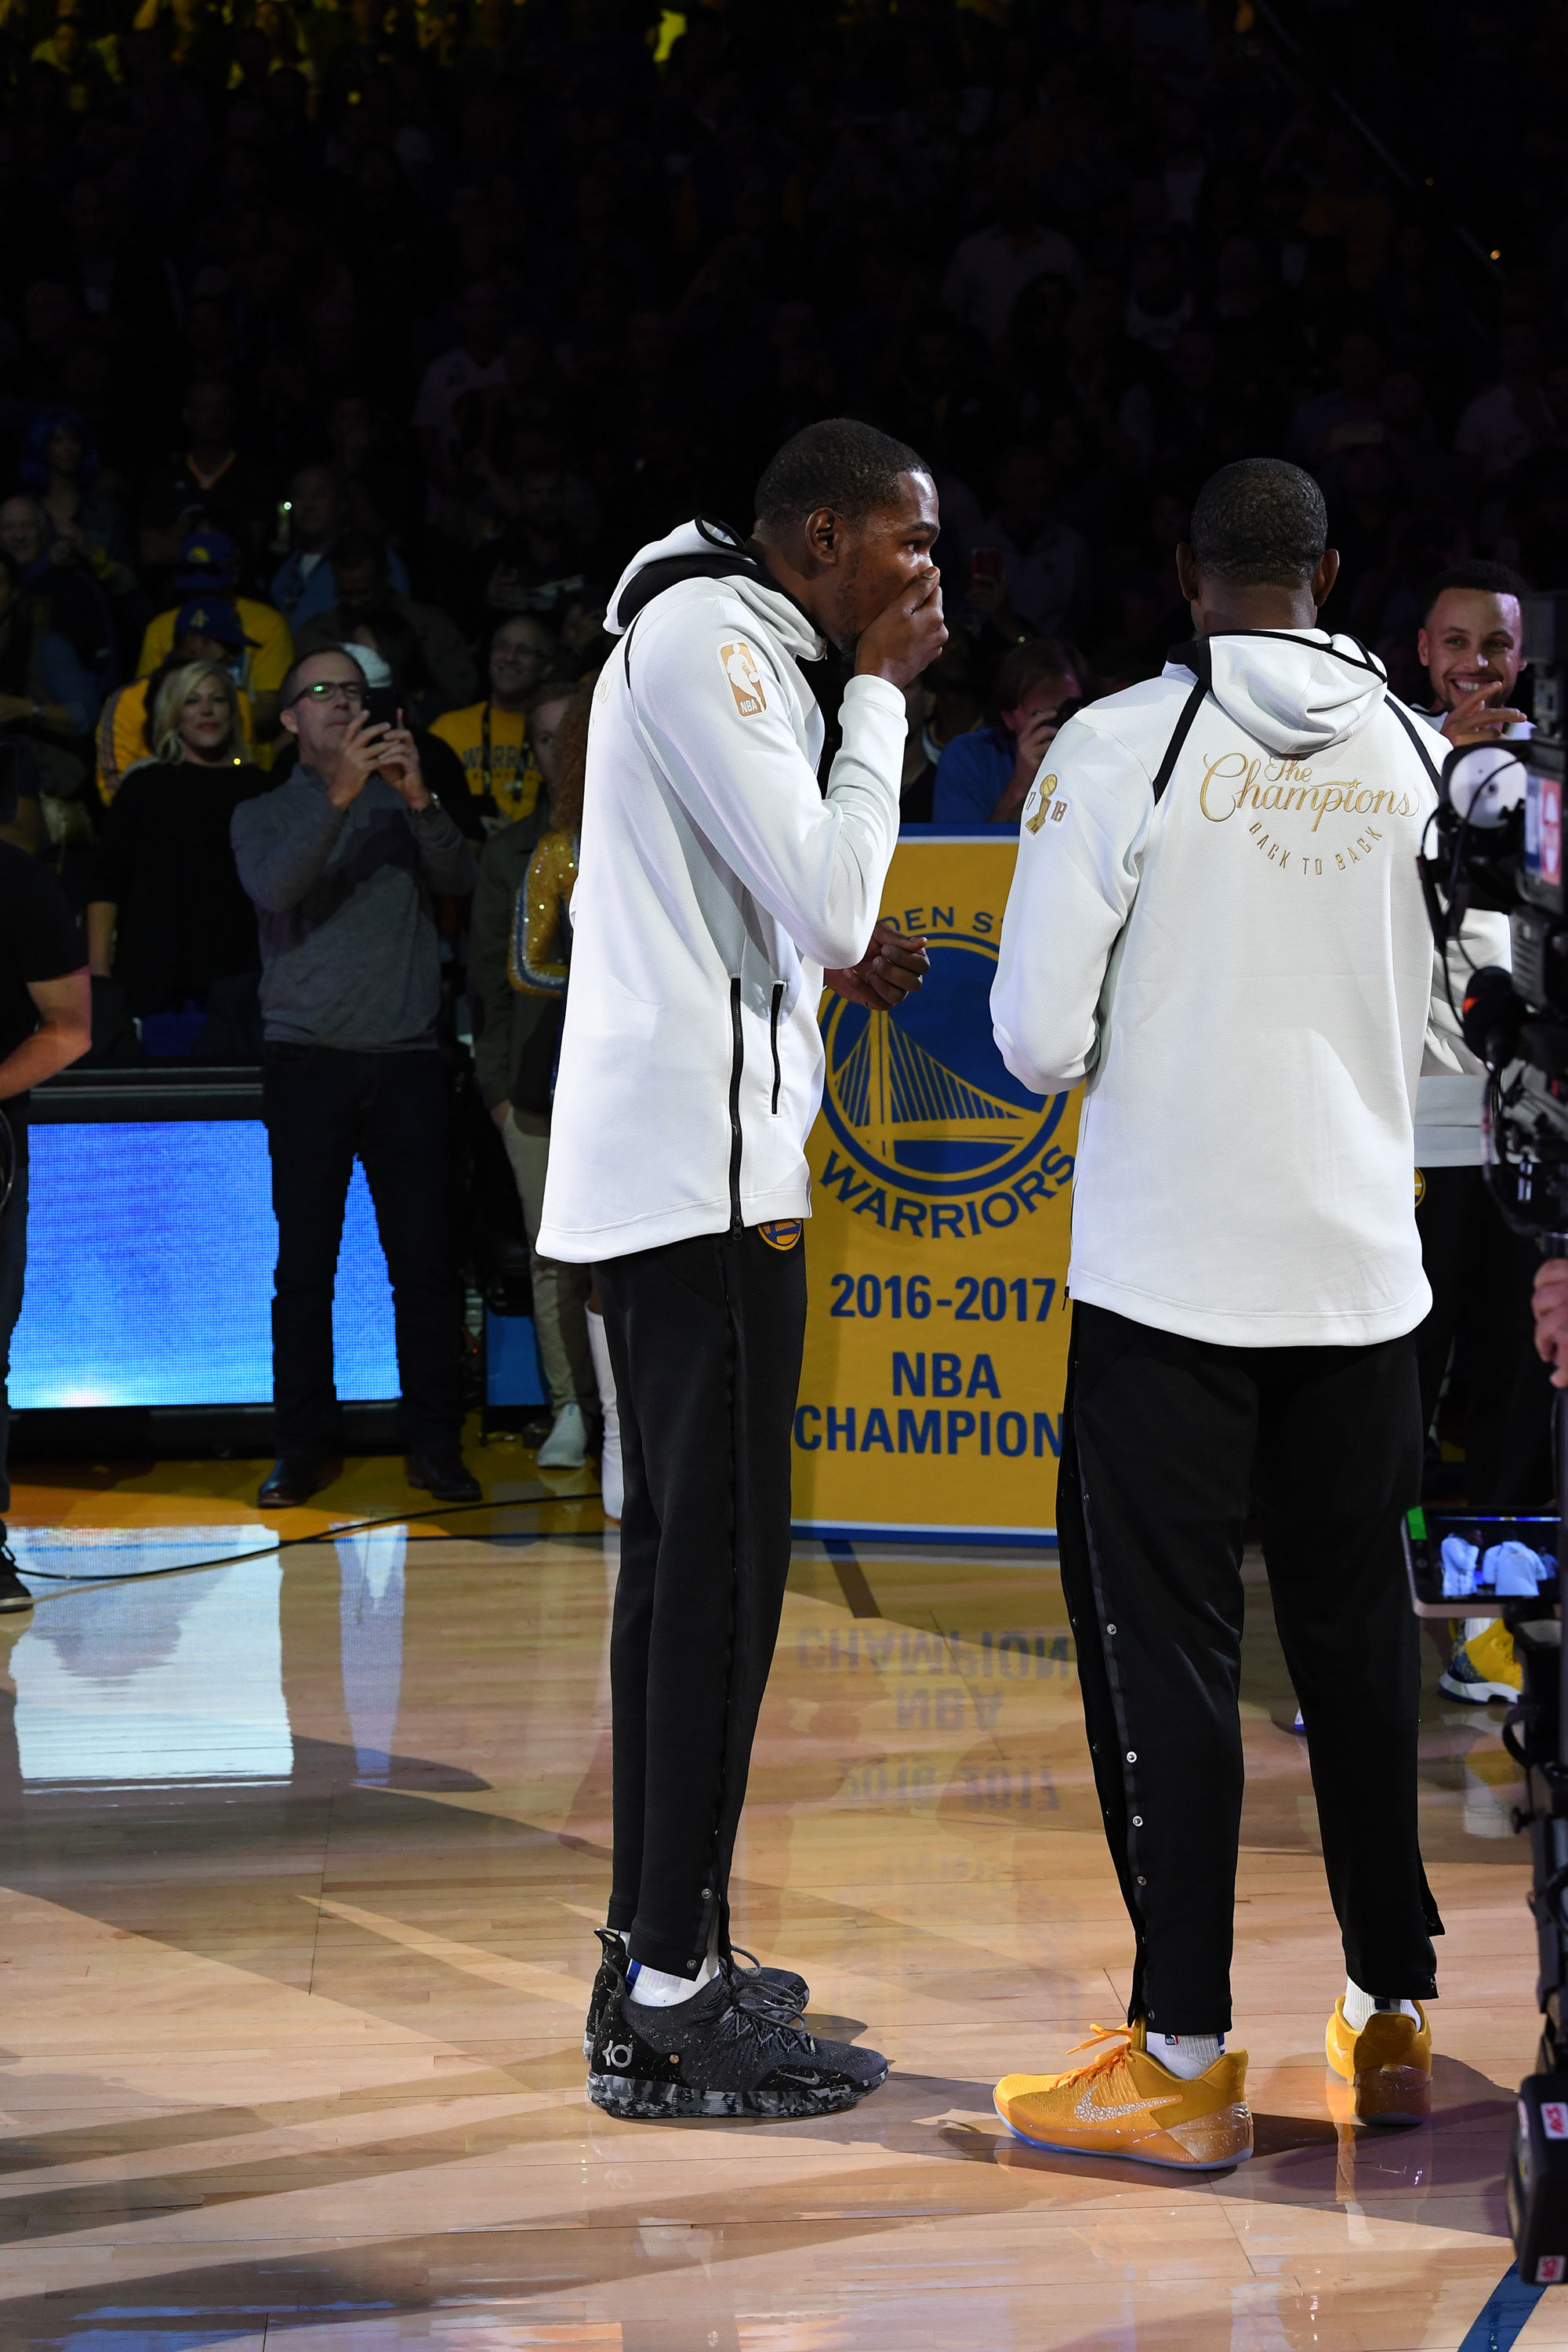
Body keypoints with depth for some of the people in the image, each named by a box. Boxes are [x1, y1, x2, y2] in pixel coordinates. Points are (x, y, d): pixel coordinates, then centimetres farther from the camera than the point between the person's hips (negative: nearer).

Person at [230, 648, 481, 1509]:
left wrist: (420, 800, -18)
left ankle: (435, 1444, 1)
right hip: (309, 1058, -1)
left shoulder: (402, 807, 16)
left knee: (424, 1259, -3)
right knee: (305, 1264, -2)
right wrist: (338, 798, -21)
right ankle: (302, 1447, 3)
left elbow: (459, 880, -2)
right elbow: (276, 888, -10)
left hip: (406, 1058, 1)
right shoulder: (263, 815, 12)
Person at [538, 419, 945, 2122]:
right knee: (720, 1566, -10)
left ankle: (656, 1947, 20)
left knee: (680, 1558, 14)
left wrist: (821, 972, 12)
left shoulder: (703, 633, 21)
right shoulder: (713, 639, -11)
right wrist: (880, 691, -7)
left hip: (651, 1164, 11)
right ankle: (668, 2014, -10)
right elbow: (830, 897, -17)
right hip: (700, 1167, -11)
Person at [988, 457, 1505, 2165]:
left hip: (1171, 1269, -4)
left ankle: (1183, 2059, 1)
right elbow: (1465, 1024, 11)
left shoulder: (1122, 745, -9)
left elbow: (1038, 1041, -10)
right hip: (1363, 1267, 4)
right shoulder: (1419, 758, 2)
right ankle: (1395, 2019, 21)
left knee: (1163, 1645, 1)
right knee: (1356, 1634, 14)